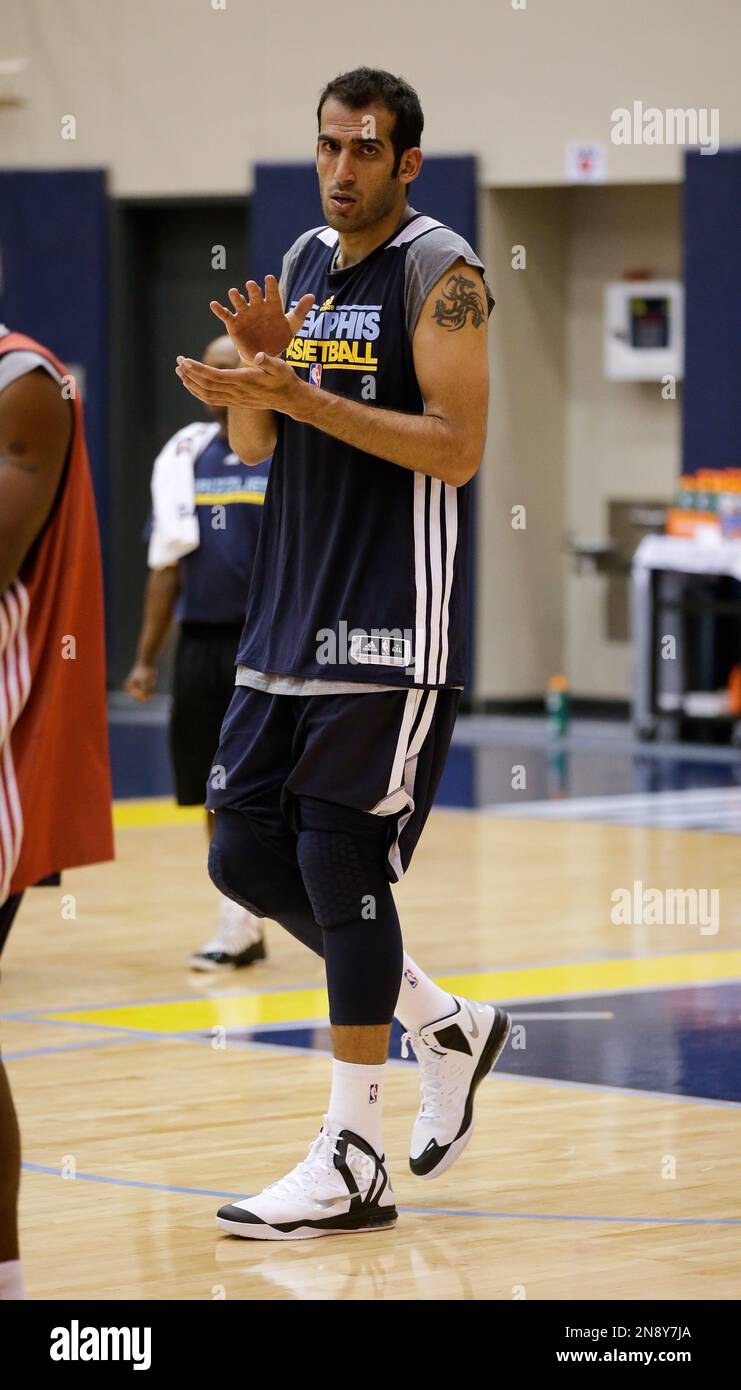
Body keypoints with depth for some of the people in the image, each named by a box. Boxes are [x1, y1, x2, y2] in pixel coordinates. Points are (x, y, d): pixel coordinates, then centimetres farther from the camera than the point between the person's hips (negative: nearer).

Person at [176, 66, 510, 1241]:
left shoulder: (440, 271, -8)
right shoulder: (302, 264, 14)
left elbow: (457, 448, -17)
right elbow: (255, 448, 15)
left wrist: (306, 394, -23)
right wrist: (256, 374, -6)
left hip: (393, 623, -8)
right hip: (293, 614, 8)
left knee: (339, 860, -9)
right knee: (247, 856, 7)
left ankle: (353, 1162, -1)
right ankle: (445, 1024, 25)